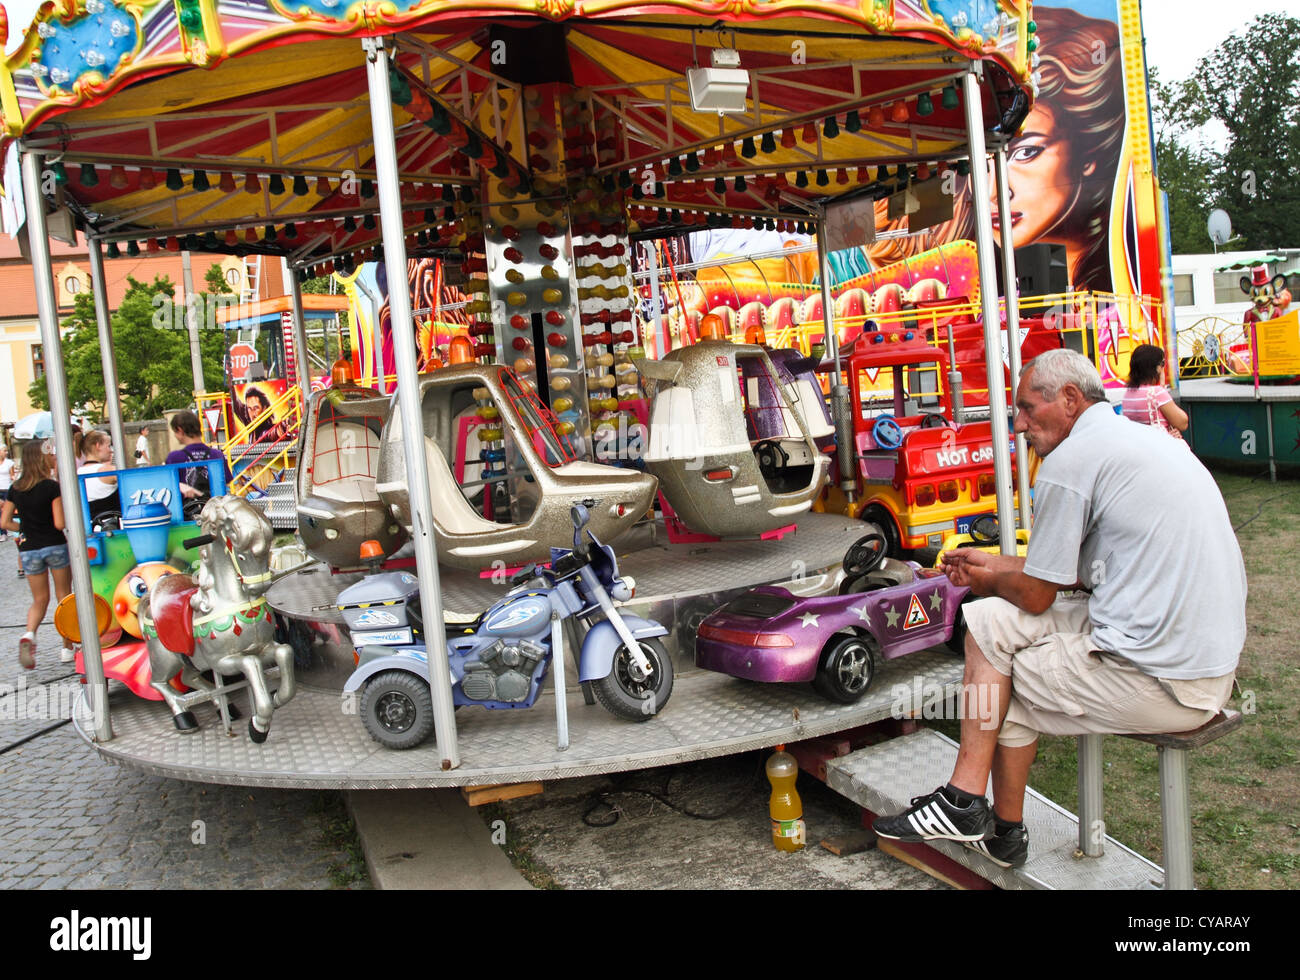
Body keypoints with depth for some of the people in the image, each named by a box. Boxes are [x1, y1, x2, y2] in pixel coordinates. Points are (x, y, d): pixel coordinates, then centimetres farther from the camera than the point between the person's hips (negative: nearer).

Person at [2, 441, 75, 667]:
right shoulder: (51, 487, -11)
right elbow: (59, 523, -15)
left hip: (29, 550, 4)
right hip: (55, 546, -4)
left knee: (40, 599, 15)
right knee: (64, 596, 10)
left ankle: (29, 634, -14)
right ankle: (67, 649, 13)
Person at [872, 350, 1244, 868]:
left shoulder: (1070, 461, -14)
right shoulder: (1146, 438, 16)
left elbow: (1035, 596, -8)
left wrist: (989, 581, 14)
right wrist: (994, 563, 27)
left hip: (1158, 683, -9)